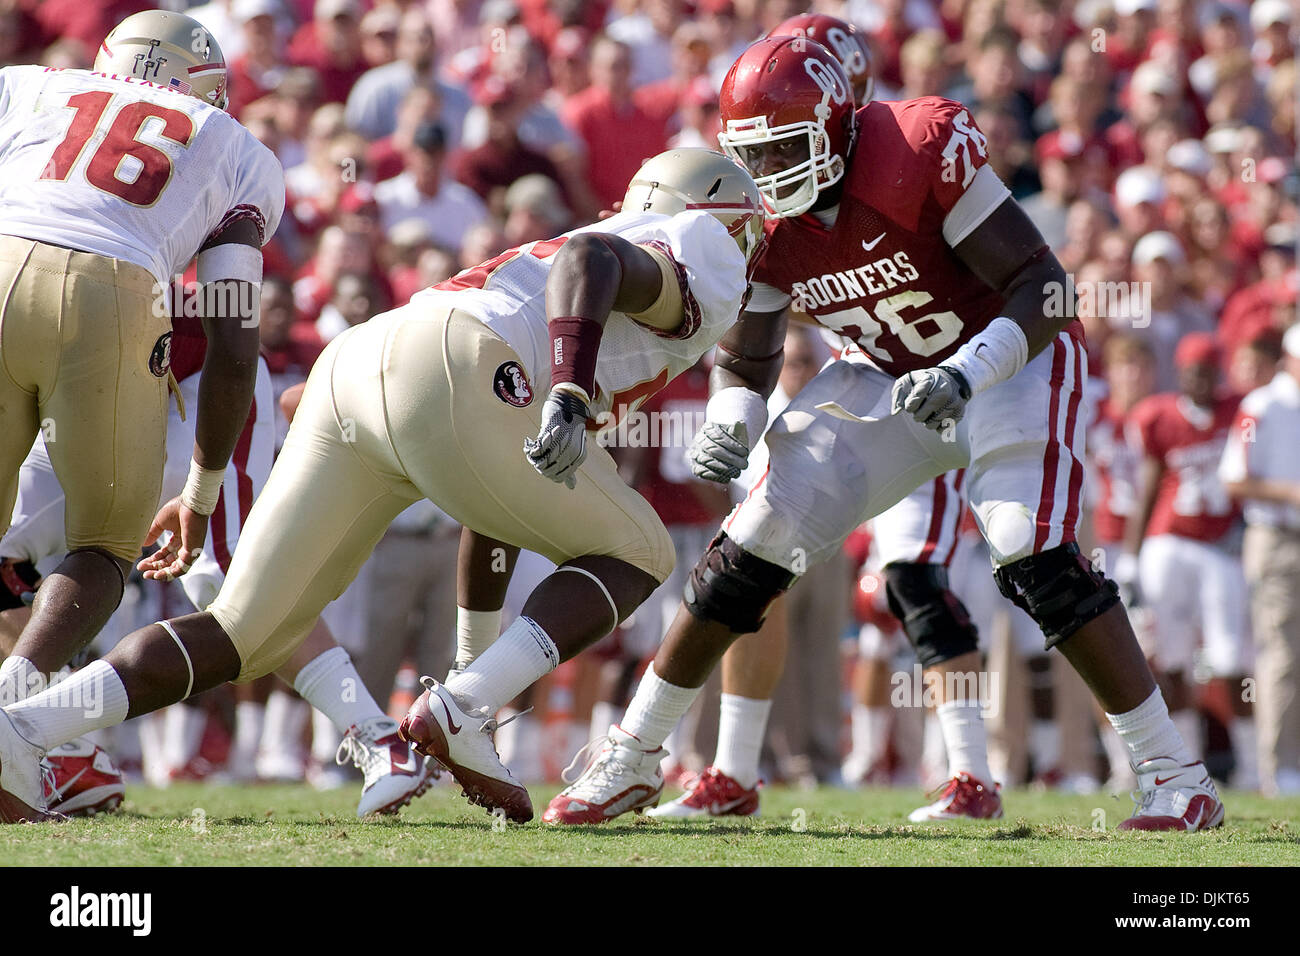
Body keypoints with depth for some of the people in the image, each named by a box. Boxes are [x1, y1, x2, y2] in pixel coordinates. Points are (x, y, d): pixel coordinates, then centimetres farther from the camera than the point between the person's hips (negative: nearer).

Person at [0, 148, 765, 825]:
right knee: (634, 559, 11)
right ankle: (459, 711, -8)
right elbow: (590, 257, -8)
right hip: (448, 375, -8)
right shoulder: (705, 269, 17)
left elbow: (494, 525, 42)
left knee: (243, 639, 8)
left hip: (352, 372, 8)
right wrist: (570, 395, -24)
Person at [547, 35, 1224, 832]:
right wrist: (729, 428, -21)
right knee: (751, 550, -4)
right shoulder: (764, 226, -11)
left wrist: (966, 373, -40)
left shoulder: (923, 153, -29)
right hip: (892, 379, 5)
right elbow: (746, 362, 1)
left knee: (1037, 562, -25)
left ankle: (1177, 779, -15)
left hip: (1011, 358, -5)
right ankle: (632, 761, 9)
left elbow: (1042, 287, -27)